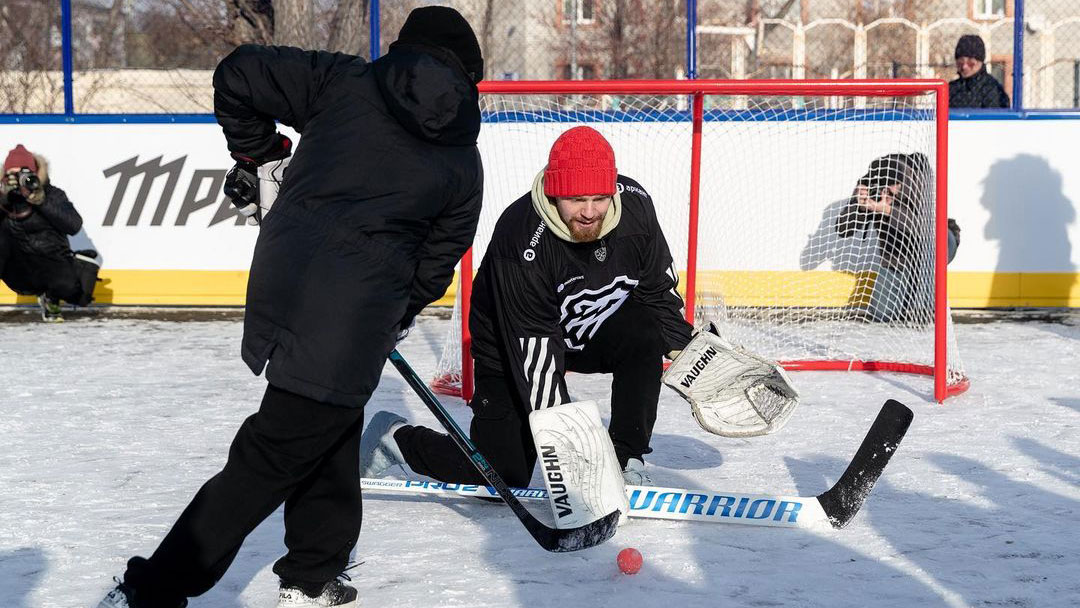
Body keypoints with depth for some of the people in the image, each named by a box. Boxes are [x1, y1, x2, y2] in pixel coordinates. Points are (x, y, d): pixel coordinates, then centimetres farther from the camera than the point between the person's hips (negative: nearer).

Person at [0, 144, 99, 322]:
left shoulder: (52, 195, -1)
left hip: (52, 266, -1)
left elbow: (74, 225, -17)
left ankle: (51, 300, 8)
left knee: (69, 285, -34)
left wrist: (42, 201, -23)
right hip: (18, 271, 1)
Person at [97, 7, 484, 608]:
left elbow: (238, 73, 5)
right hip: (356, 320, -4)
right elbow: (437, 264, 13)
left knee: (334, 431, 22)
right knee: (271, 458, 0)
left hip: (283, 281, 4)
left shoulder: (344, 80, 8)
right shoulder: (463, 163, 7)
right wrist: (399, 313, 29)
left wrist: (253, 151, 19)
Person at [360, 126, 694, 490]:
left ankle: (625, 460, -11)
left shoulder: (635, 204, -19)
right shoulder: (522, 242, -35)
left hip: (593, 330, 5)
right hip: (510, 352, -5)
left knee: (644, 332, -27)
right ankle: (395, 437, 16)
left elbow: (660, 289, -1)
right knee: (504, 473, -8)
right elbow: (533, 351, -34)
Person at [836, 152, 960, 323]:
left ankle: (926, 304, -18)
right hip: (895, 256, 3)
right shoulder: (867, 184, -20)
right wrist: (857, 204, -40)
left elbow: (925, 226, -44)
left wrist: (887, 209, -53)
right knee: (879, 316, -9)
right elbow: (842, 229, -21)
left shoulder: (917, 178, -30)